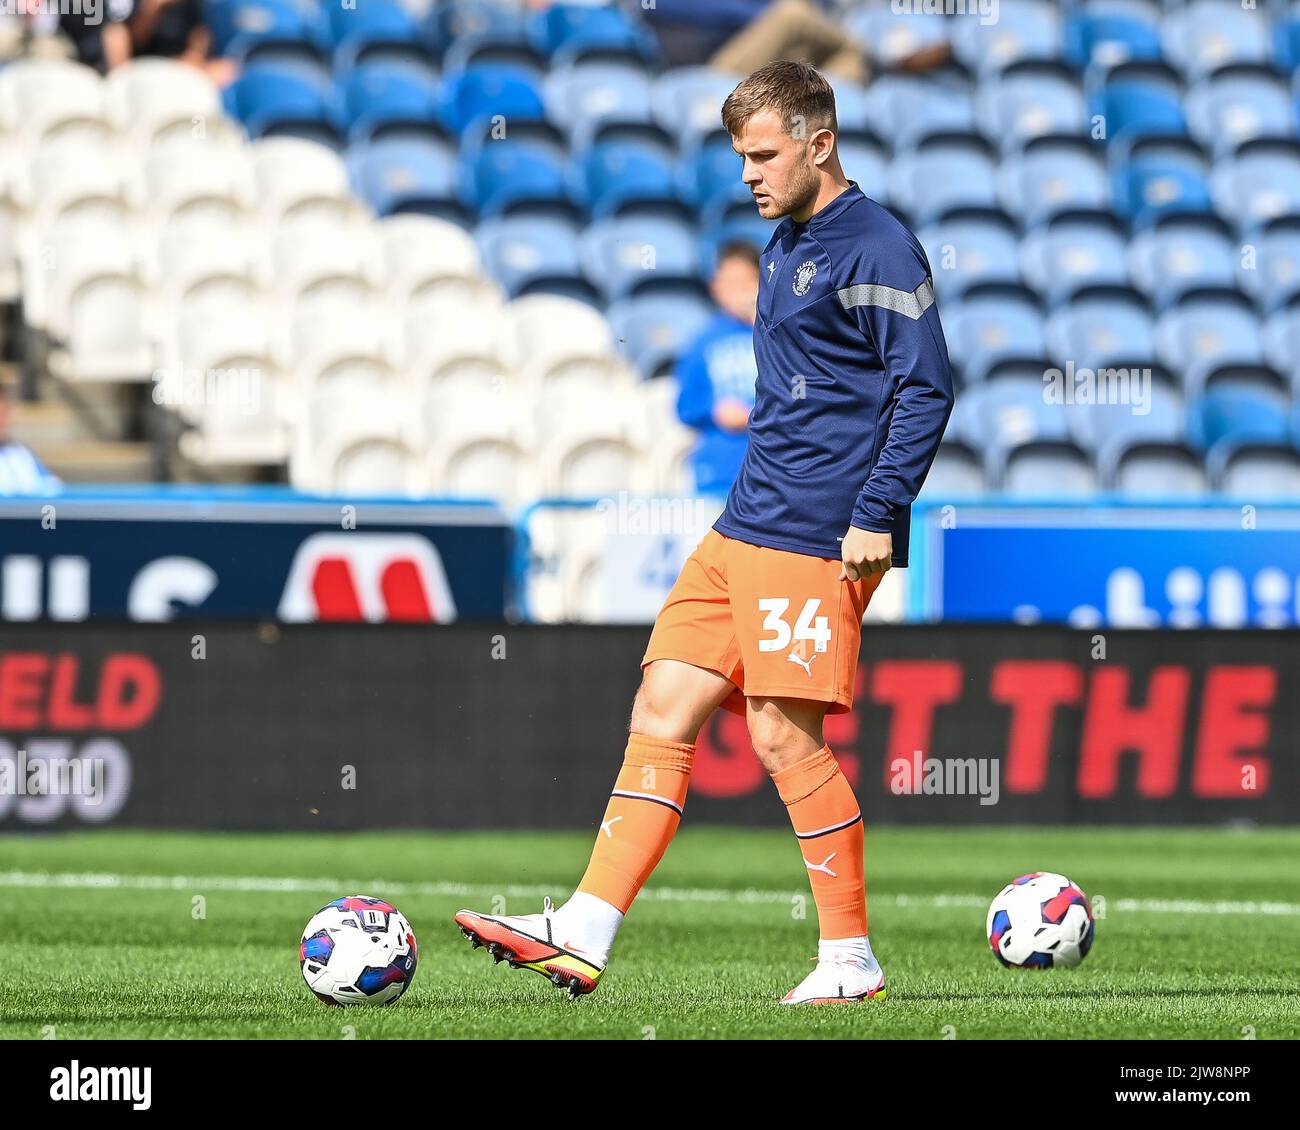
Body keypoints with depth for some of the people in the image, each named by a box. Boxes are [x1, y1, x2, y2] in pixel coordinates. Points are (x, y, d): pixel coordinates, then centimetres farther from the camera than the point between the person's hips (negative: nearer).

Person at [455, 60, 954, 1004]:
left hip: (815, 542, -9)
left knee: (785, 736, -9)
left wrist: (877, 514, -20)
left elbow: (927, 389, -16)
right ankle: (584, 935, 3)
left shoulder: (875, 247, -11)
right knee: (662, 709, 4)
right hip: (744, 533, 9)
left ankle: (852, 960, 2)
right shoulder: (786, 246, 18)